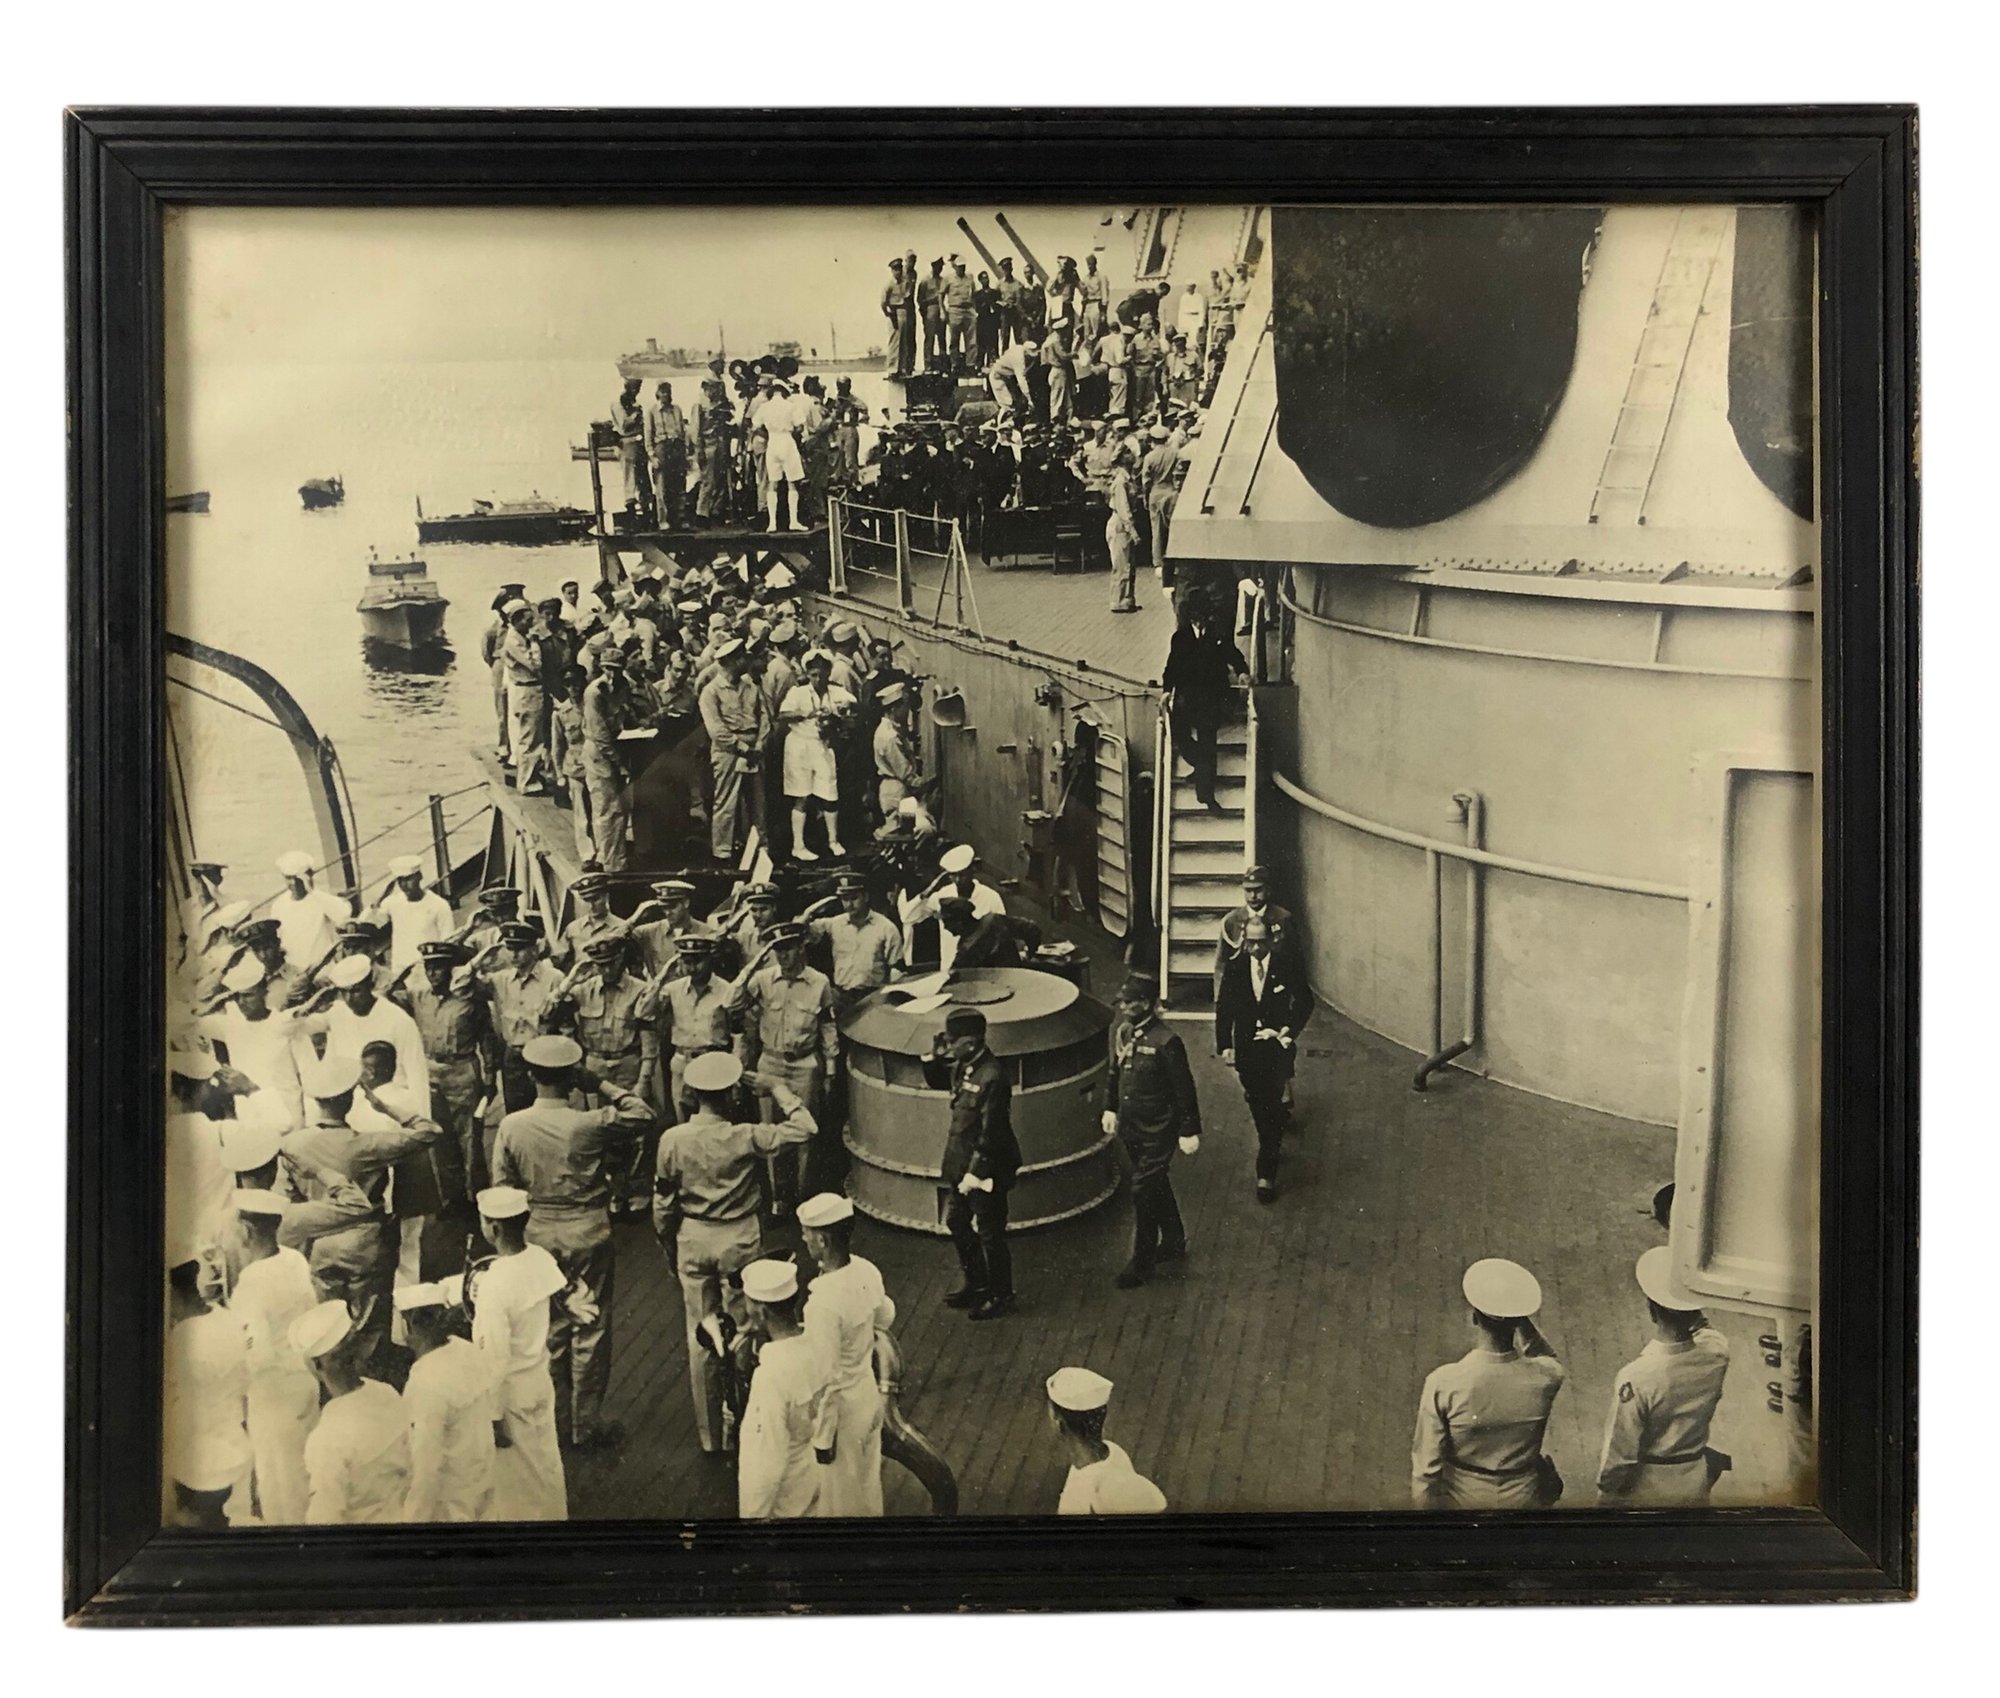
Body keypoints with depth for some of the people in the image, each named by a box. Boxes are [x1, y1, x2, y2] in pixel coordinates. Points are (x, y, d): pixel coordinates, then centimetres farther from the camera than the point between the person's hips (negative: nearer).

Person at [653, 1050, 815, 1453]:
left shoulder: (672, 1140, -12)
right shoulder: (746, 1137, -20)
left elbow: (663, 1203, -2)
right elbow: (804, 1129, -16)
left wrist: (668, 1246, 13)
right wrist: (777, 1090, -7)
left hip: (693, 1240, 2)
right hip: (739, 1239, -2)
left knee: (700, 1337, 15)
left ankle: (709, 1434, 26)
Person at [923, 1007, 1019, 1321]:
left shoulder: (992, 1077, -26)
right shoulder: (964, 1066, 0)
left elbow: (990, 1133, -25)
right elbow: (937, 1082, 20)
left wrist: (975, 1174, -21)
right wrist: (935, 1057, 0)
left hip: (985, 1169, -9)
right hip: (959, 1164, 9)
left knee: (990, 1234, 6)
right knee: (956, 1223, 22)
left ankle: (1001, 1296, 23)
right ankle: (975, 1283, 40)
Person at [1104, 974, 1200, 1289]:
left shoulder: (1166, 1041, -23)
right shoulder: (1119, 1029, -2)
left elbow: (1184, 1089, -16)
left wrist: (1189, 1131, -13)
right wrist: (1110, 1108, 14)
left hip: (1157, 1131, -7)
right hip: (1129, 1126, 7)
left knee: (1144, 1192, -4)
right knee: (1157, 1186, 22)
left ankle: (1142, 1263, 10)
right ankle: (1174, 1243, 40)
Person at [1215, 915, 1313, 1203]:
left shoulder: (1285, 969, -9)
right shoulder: (1234, 970, -3)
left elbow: (1305, 1001, 2)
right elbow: (1224, 1010, 2)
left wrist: (1289, 1030, -8)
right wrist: (1224, 1046, -3)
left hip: (1276, 1048, -3)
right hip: (1247, 1049, 3)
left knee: (1269, 1107, -6)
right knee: (1258, 1105, 17)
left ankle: (1266, 1174, -1)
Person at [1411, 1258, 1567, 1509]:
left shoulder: (1444, 1383, -25)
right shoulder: (1544, 1378, -20)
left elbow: (1426, 1466, -17)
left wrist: (1428, 1504, -1)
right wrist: (1523, 1322, -5)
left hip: (1464, 1500, -1)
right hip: (1524, 1499, 1)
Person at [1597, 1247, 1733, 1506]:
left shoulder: (1636, 1377, -33)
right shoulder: (1717, 1352, -20)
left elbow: (1620, 1451, -20)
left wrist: (1605, 1489, -5)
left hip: (1645, 1490, -4)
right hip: (1695, 1483, 4)